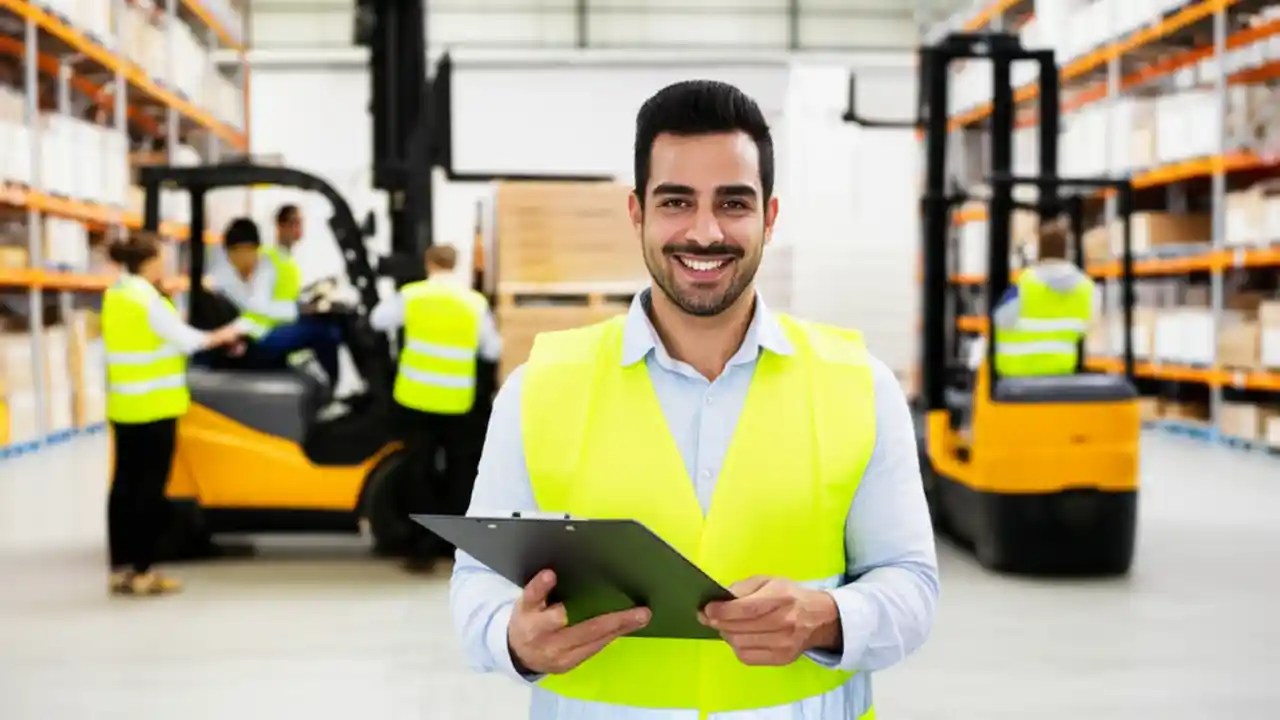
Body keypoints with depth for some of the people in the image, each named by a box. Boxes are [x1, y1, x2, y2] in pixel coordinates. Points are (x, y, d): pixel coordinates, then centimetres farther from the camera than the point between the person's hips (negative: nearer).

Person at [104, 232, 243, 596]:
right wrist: (222, 336, 6)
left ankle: (122, 568, 15)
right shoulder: (147, 298, -16)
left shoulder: (116, 294, 10)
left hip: (125, 405, 8)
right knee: (150, 486, -3)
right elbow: (186, 341, -11)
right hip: (154, 405, -8)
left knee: (125, 483, 10)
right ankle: (143, 571, 1)